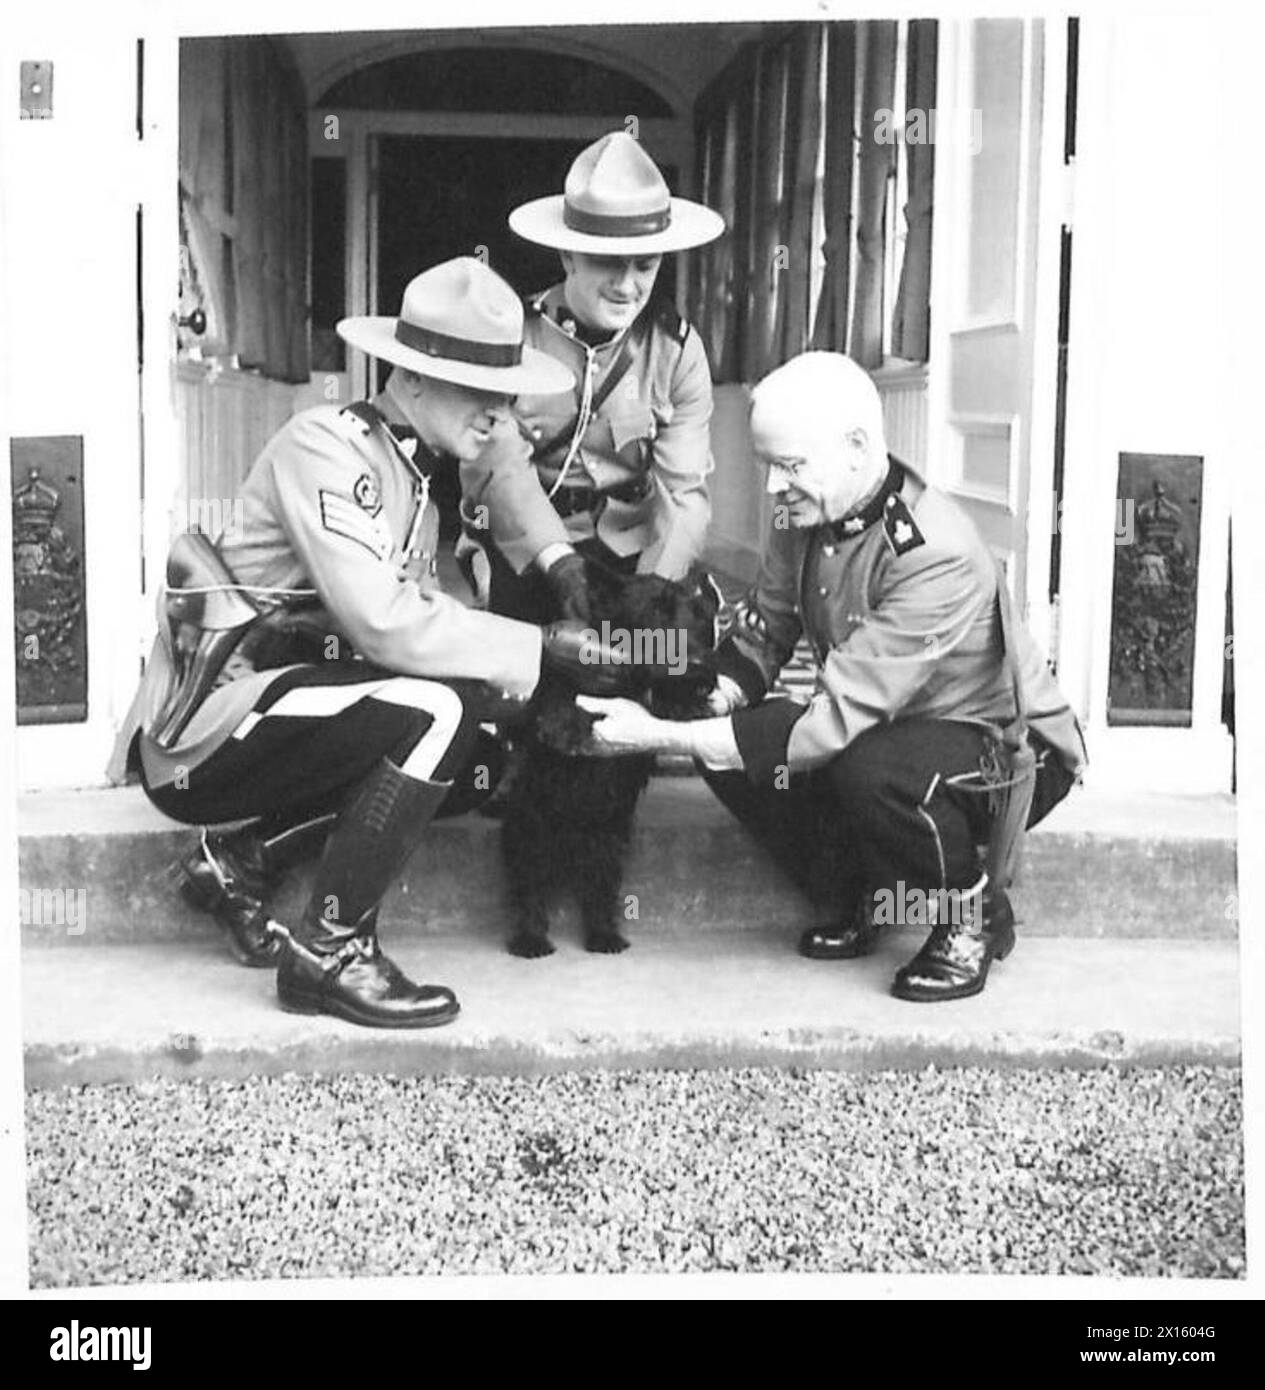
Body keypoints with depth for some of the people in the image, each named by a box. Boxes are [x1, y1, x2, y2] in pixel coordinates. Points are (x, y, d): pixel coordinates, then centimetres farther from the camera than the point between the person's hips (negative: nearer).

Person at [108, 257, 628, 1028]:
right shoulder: (328, 444, -16)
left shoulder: (417, 471, 13)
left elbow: (425, 612, 4)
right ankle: (327, 950, -14)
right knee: (435, 711, -25)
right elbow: (384, 624, -26)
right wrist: (542, 649, -21)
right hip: (203, 729, -9)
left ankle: (250, 858, 11)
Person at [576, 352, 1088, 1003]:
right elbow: (761, 631, 4)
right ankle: (856, 900, 8)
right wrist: (712, 699, -21)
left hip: (1009, 748, -7)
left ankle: (975, 914, -7)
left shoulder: (936, 556, -32)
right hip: (885, 726, 8)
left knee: (868, 769, -38)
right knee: (734, 739, -13)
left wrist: (663, 737, -36)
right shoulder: (801, 516, -8)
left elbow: (837, 722, -35)